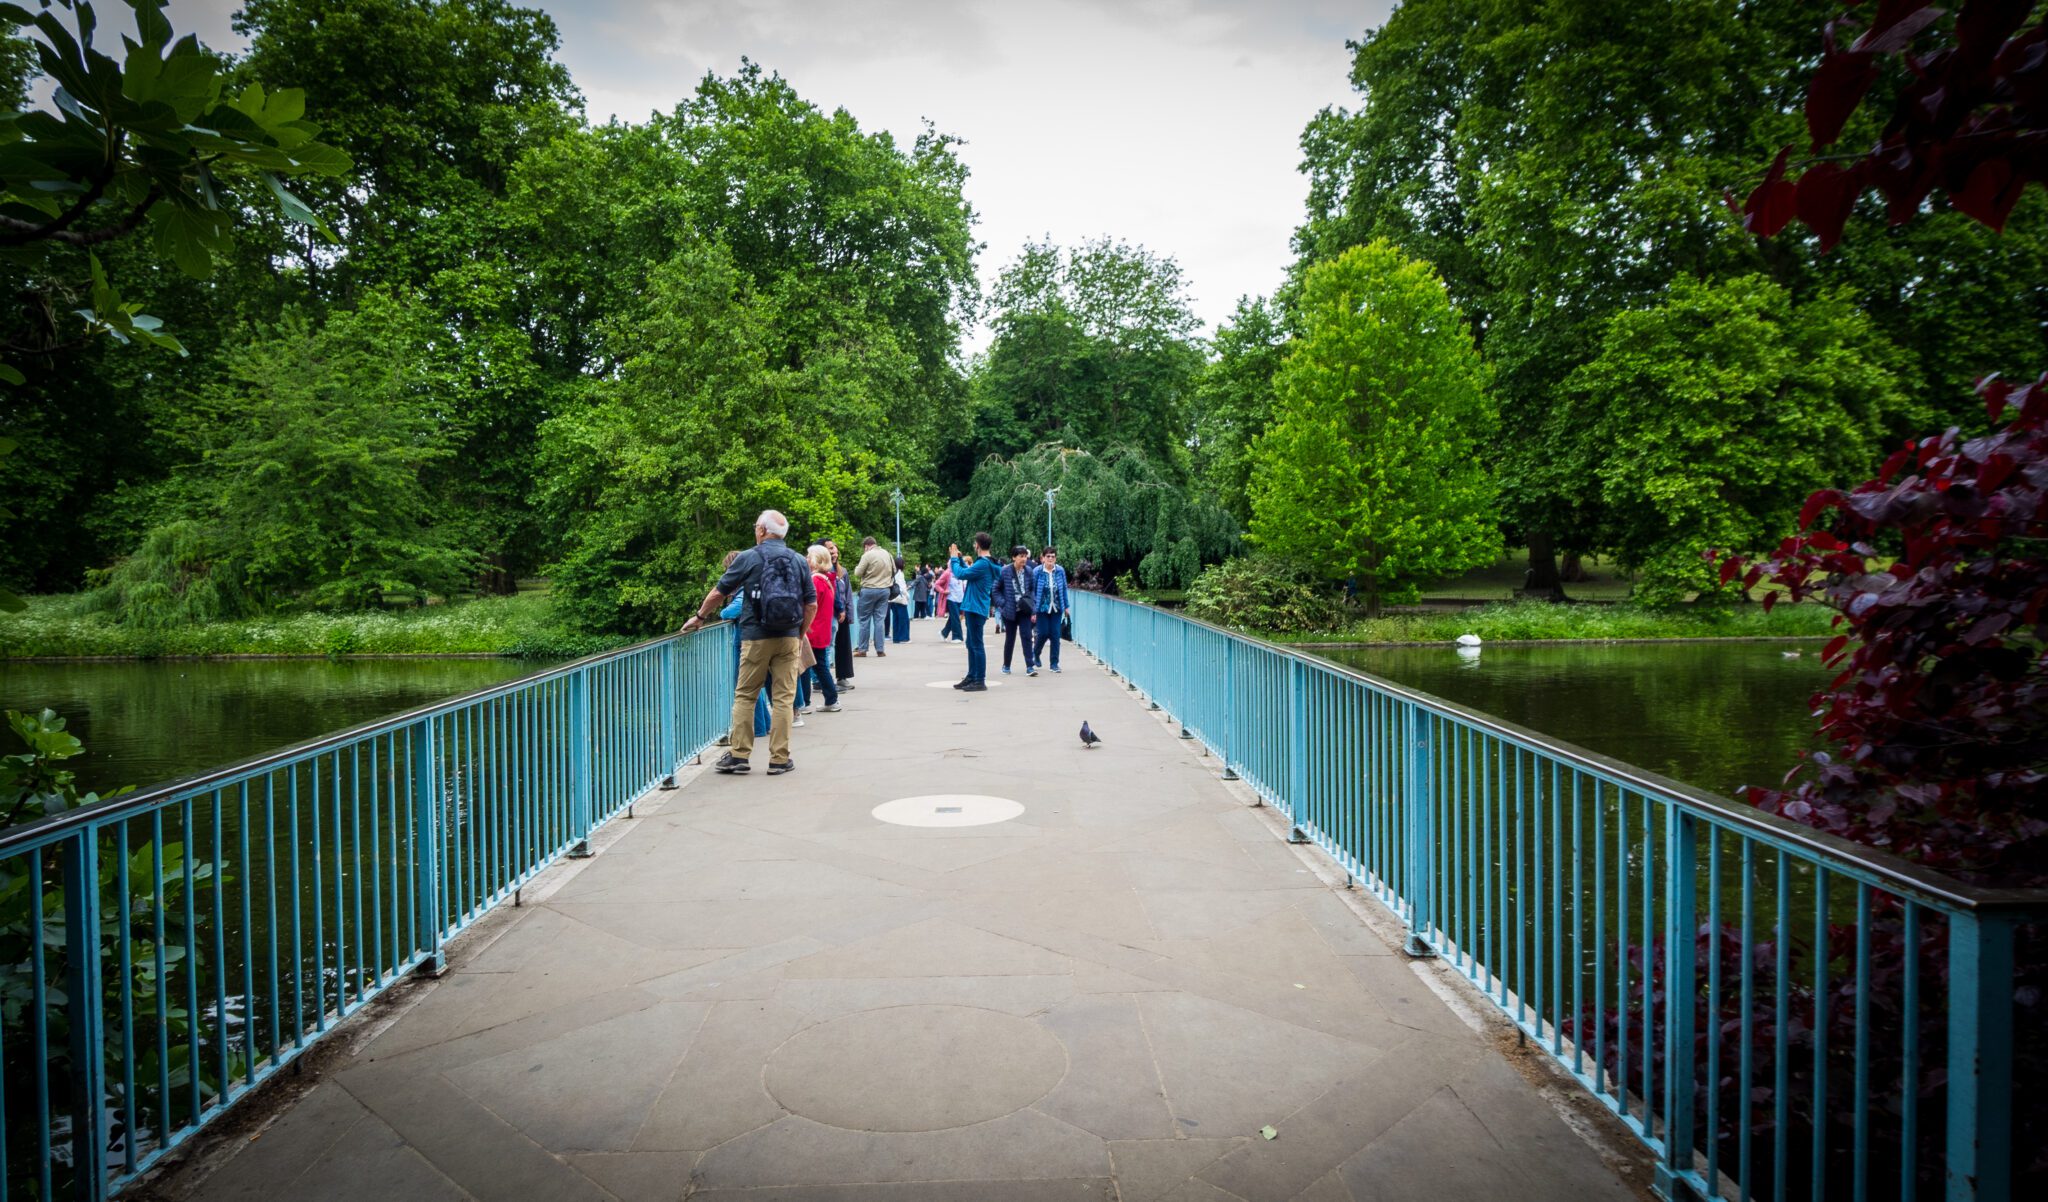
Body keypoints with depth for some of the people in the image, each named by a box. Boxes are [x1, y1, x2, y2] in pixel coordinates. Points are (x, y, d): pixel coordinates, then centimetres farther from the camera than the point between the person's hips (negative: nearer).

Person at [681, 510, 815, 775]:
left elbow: (718, 594, 4)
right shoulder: (799, 561, 6)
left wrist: (699, 617, 20)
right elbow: (811, 605, 5)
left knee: (745, 696, 9)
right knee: (783, 698, 4)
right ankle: (779, 759, 6)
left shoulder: (747, 558, -2)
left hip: (755, 638, -2)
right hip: (788, 639, 2)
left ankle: (739, 755, 9)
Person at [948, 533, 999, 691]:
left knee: (976, 645, -6)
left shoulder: (983, 564, -19)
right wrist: (959, 559, 23)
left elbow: (961, 574, -18)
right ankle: (972, 677, 24)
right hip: (973, 608, 10)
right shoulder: (986, 562, 13)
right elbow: (968, 572, 24)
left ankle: (980, 681, -3)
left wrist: (954, 559, -3)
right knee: (971, 644, 16)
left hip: (976, 610, -10)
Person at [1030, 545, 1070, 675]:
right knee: (1044, 633, 0)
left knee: (1055, 634, 1)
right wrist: (1033, 611, -9)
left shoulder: (1060, 571, -3)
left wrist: (1066, 606, 7)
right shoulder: (1037, 571, -10)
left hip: (1056, 608, 2)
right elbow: (1032, 591, -7)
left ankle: (1054, 663, 10)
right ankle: (1036, 653, 30)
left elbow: (1064, 589, 6)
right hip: (1042, 608, -2)